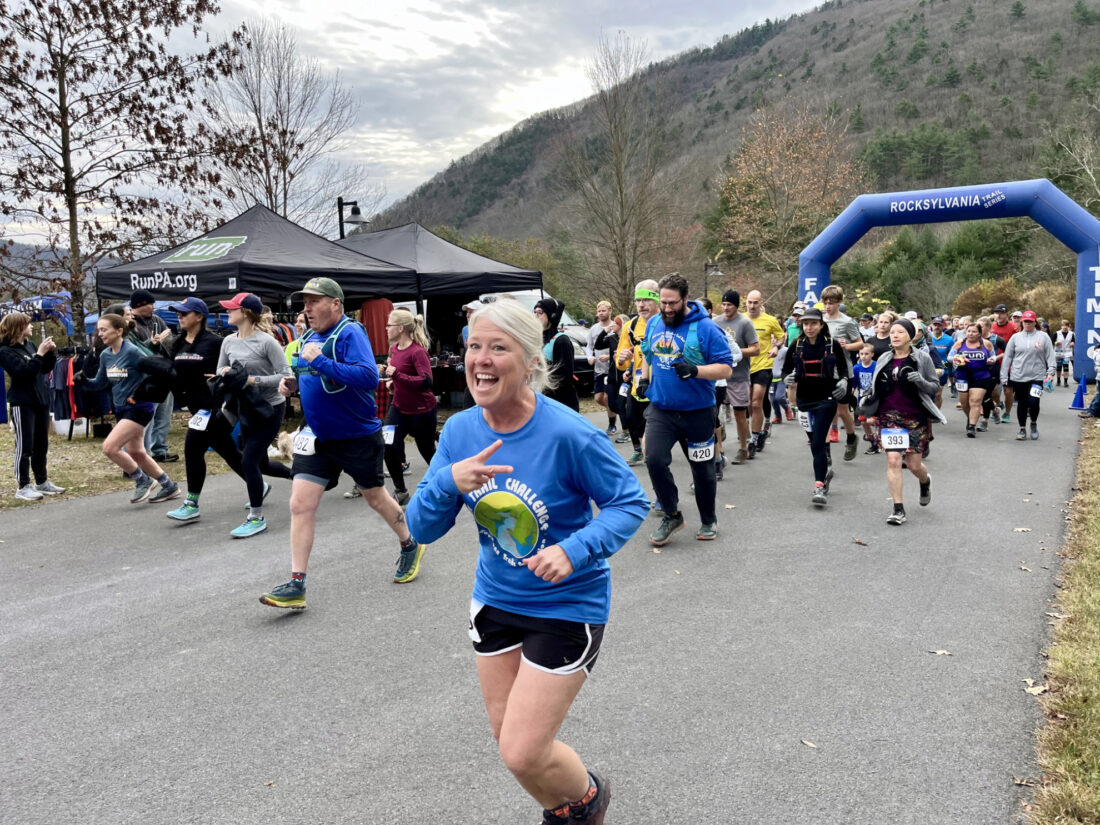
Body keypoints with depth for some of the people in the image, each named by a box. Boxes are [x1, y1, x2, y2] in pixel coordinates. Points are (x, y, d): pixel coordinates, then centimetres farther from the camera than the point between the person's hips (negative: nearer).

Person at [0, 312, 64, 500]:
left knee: (41, 445, 13)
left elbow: (46, 368, 14)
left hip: (41, 400, 7)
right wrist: (40, 354, -23)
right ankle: (22, 487, 4)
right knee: (24, 446, -3)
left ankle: (42, 482, 23)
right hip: (22, 403, -7)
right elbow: (24, 372, -22)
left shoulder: (30, 345, 9)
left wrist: (50, 352, -2)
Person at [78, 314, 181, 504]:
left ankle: (142, 480, 4)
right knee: (136, 453, 15)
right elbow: (100, 383, 13)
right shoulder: (105, 355, 6)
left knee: (109, 447, -16)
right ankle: (169, 486, 29)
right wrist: (83, 380, -4)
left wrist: (145, 393, -17)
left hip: (139, 408, -9)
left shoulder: (132, 352, -17)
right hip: (122, 409, 9)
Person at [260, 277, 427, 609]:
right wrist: (294, 383, 0)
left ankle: (410, 546, 40)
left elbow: (369, 377, -32)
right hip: (317, 436, 6)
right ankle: (296, 585, 2)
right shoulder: (311, 337, 6)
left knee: (376, 498, 13)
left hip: (358, 436, -6)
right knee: (300, 505, -3)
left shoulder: (350, 333, -17)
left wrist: (320, 361, -32)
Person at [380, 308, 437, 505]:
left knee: (428, 451, 8)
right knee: (389, 447, -8)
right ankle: (400, 492, 7)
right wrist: (388, 371, 1)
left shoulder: (418, 351, -21)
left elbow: (426, 382, -31)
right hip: (399, 407, 7)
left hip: (421, 411, -7)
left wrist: (396, 374, -31)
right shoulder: (394, 347, 3)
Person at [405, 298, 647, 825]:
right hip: (495, 599, 6)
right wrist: (449, 482, -27)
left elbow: (630, 503, -15)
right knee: (507, 739, 18)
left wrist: (574, 549, -31)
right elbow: (420, 527, -6)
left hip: (567, 606, -5)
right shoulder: (460, 431, -9)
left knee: (523, 754, -4)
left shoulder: (568, 434, -25)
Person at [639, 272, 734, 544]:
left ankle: (708, 521, 31)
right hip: (660, 409, 3)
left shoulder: (706, 328, -11)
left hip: (697, 412, -3)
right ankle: (671, 515, 7)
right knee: (654, 459, -14)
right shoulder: (653, 324, 5)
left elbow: (726, 368, -14)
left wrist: (695, 370, -29)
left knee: (702, 469, 9)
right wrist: (645, 378, 14)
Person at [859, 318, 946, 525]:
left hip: (916, 417, -2)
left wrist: (921, 381, -21)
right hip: (889, 416, 2)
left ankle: (925, 481, 44)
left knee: (914, 465, 5)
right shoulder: (884, 359, 6)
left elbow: (935, 386, -1)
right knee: (893, 460, -11)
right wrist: (867, 401, -2)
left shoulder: (922, 358, -3)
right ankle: (898, 509, -3)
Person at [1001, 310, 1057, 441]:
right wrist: (1004, 376, 5)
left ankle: (1034, 424, 15)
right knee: (1022, 404, 7)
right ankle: (1022, 429, 20)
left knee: (1033, 402, -12)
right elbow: (1007, 357, 8)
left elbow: (1050, 355, 3)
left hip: (1037, 377, -2)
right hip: (1018, 377, 2)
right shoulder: (1015, 337, 8)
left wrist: (1051, 372, -6)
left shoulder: (1043, 336, 4)